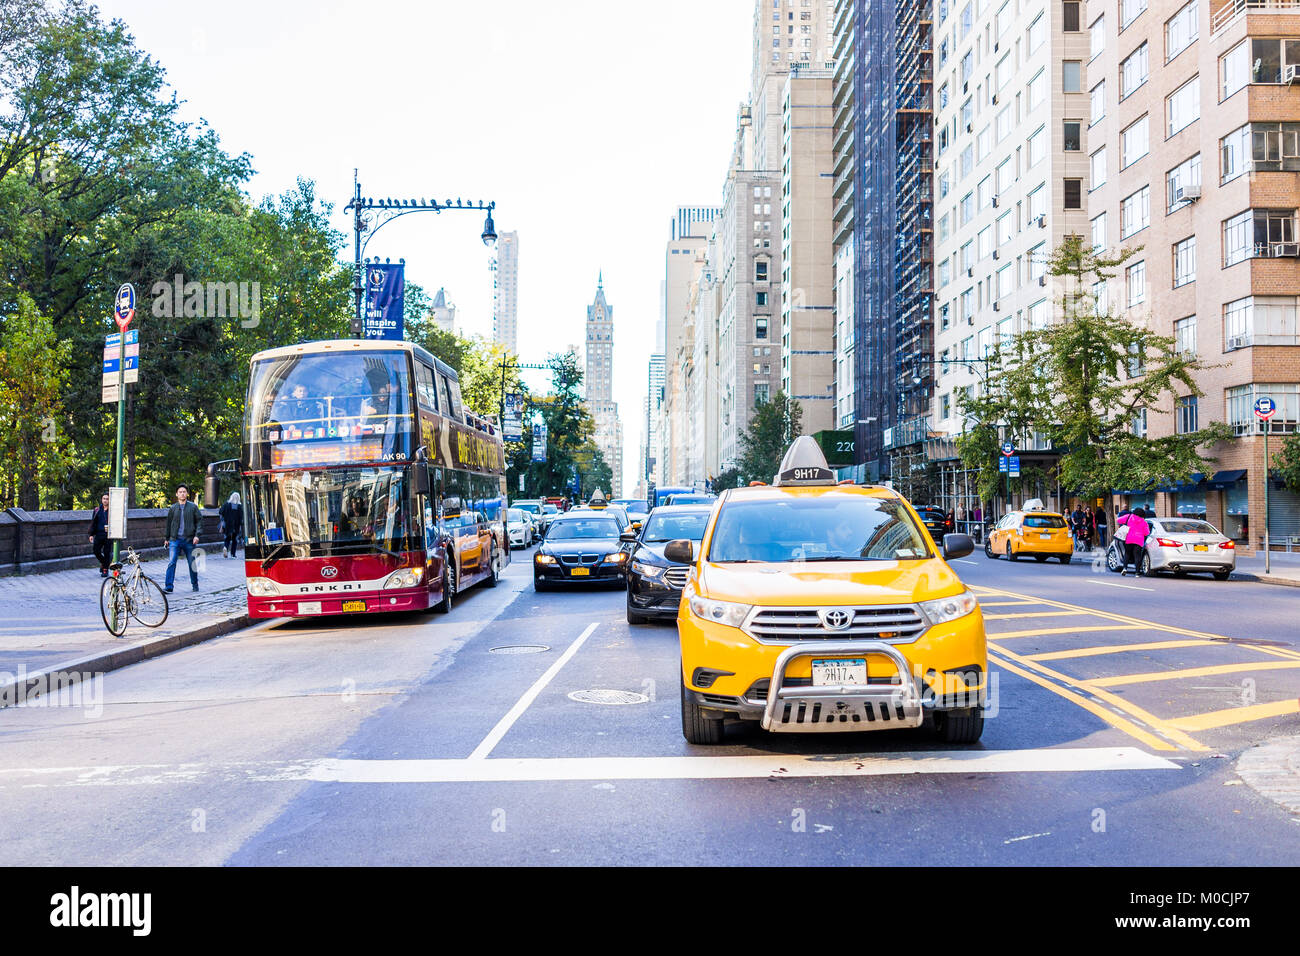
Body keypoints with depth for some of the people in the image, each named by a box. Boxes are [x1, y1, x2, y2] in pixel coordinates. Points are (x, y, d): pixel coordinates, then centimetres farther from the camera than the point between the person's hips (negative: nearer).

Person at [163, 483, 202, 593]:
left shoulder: (193, 507, 3)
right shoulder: (172, 508, 7)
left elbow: (199, 521, 3)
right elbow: (169, 524, 16)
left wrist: (196, 535, -8)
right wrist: (167, 538, 20)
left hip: (189, 540, 0)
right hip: (175, 539, 0)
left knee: (192, 563, 8)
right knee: (171, 563, -11)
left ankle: (195, 584, 24)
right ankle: (168, 587, -12)